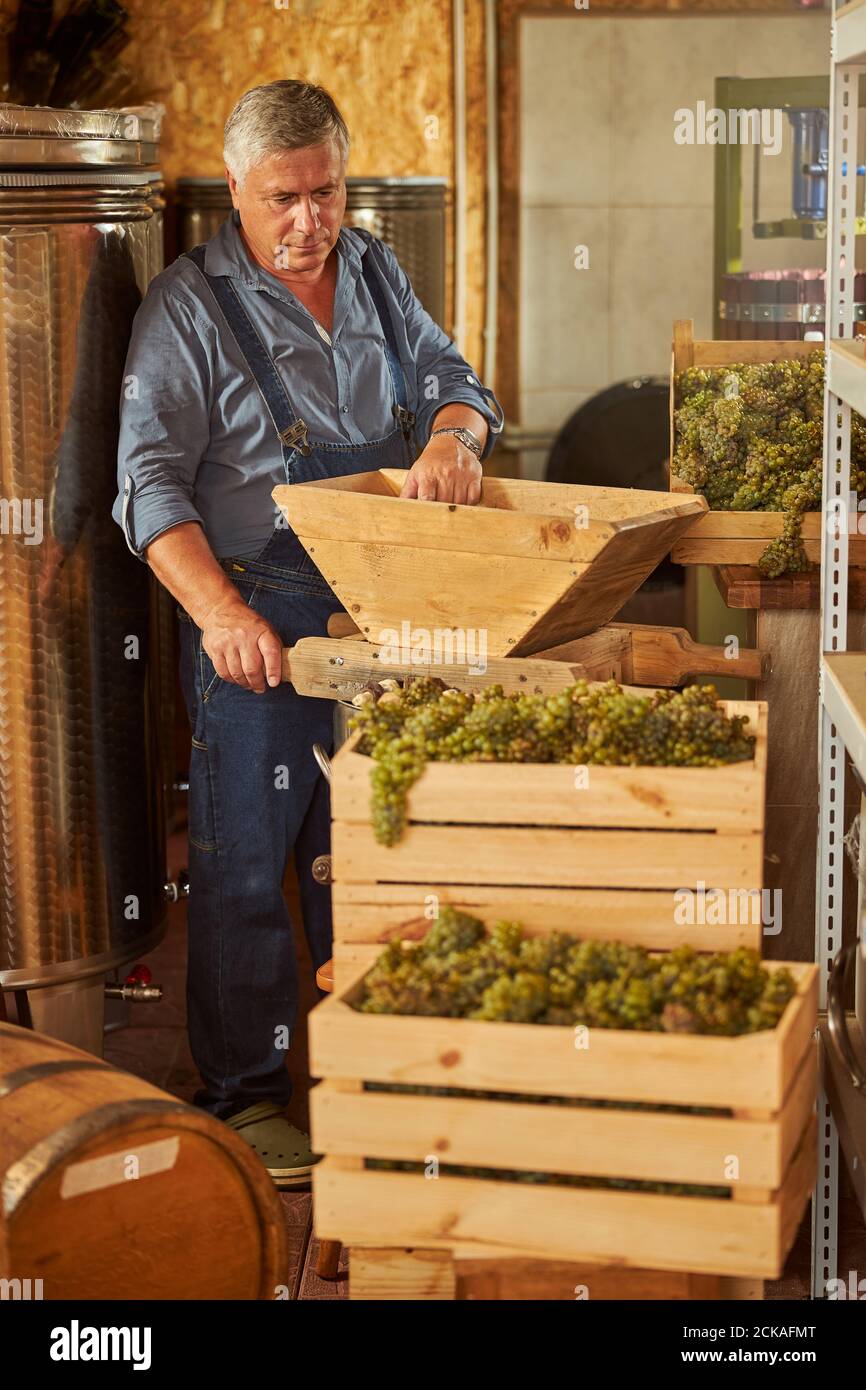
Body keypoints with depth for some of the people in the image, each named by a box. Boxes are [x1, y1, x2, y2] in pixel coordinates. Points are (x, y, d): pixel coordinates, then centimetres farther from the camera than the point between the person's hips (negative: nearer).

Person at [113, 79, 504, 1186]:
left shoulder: (377, 276, 10)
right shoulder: (188, 305, -7)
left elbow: (452, 380, 13)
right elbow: (152, 481, -13)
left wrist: (453, 435, -14)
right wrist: (220, 613, -27)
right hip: (252, 615, -5)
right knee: (244, 861, 1)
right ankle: (245, 1094, 14)